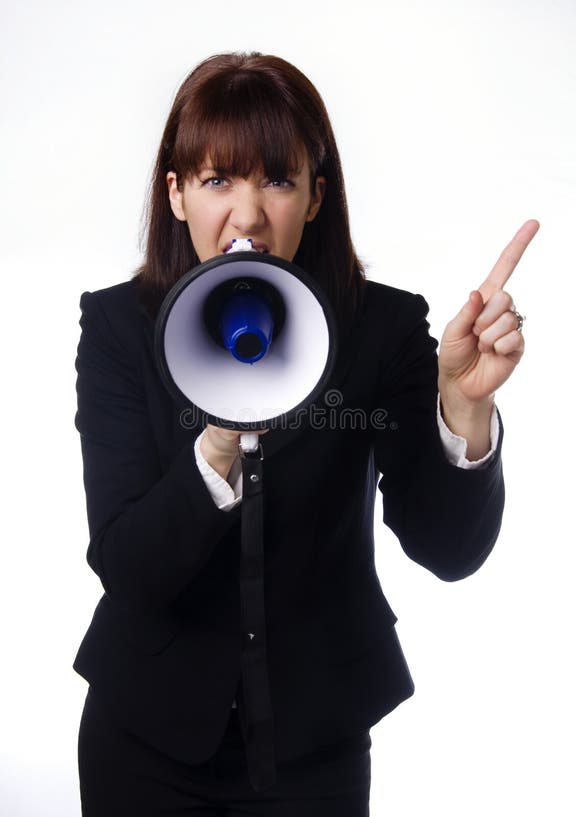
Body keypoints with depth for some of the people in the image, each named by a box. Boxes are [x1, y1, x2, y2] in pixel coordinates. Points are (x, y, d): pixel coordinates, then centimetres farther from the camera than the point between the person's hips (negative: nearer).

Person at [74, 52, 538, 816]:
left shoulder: (383, 327, -11)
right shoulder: (119, 325, -11)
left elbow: (448, 550, -16)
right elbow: (125, 568, -19)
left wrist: (465, 403, -33)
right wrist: (221, 443, -36)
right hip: (149, 731, 0)